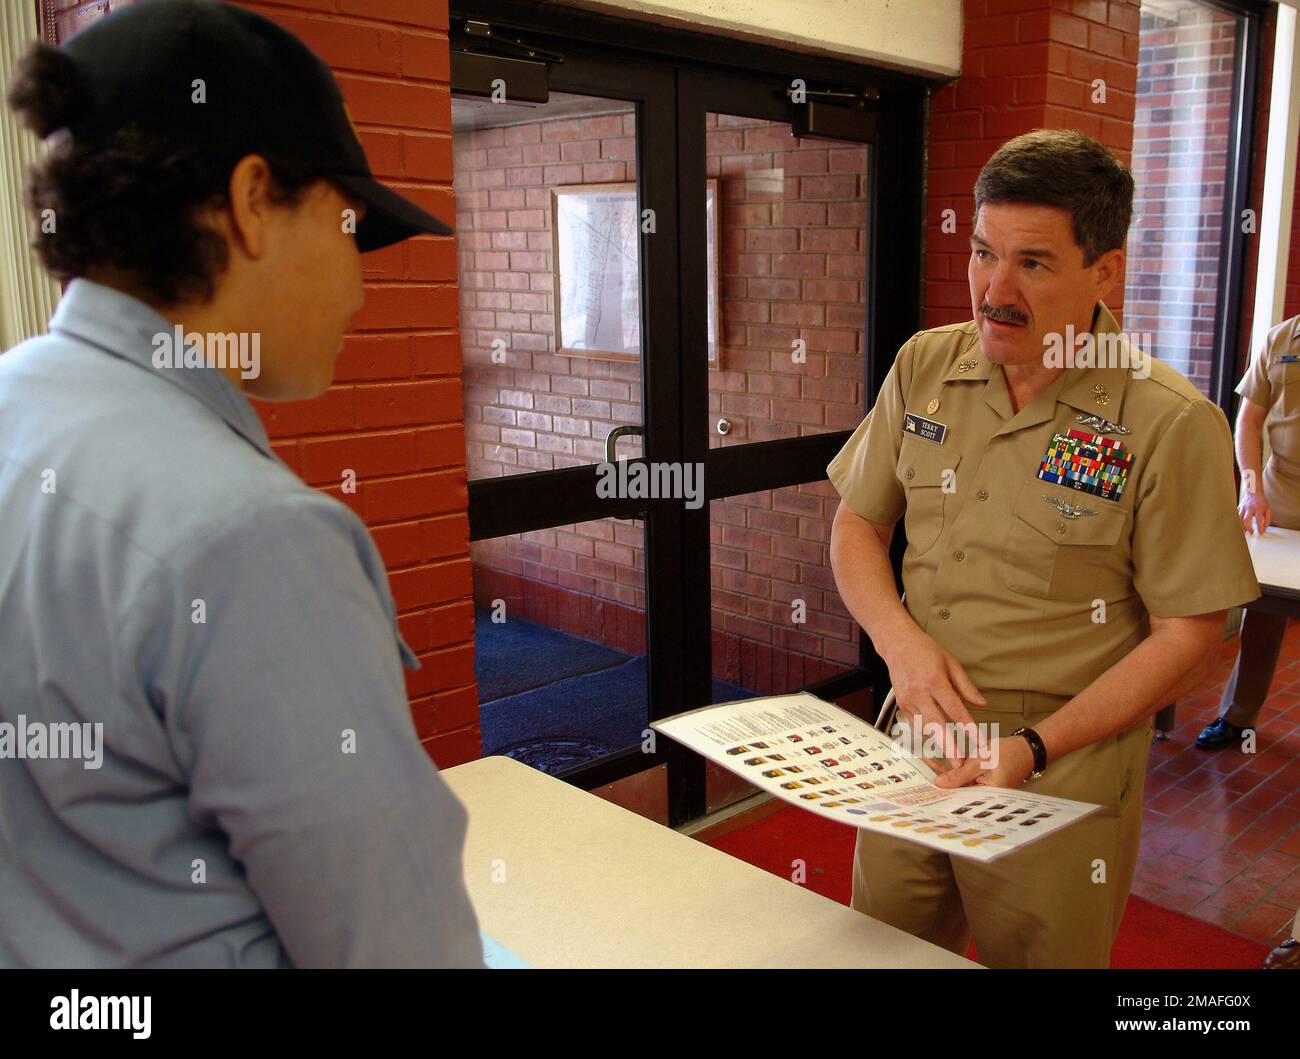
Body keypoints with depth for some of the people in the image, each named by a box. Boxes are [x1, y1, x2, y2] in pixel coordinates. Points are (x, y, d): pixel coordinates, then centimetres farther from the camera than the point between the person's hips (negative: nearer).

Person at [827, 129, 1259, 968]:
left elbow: (1188, 630, -11)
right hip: (917, 737, 4)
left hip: (1064, 777, -4)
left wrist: (1037, 748, -19)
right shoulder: (924, 367, 0)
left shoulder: (1172, 423, -14)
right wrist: (900, 639, -11)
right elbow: (857, 524, 7)